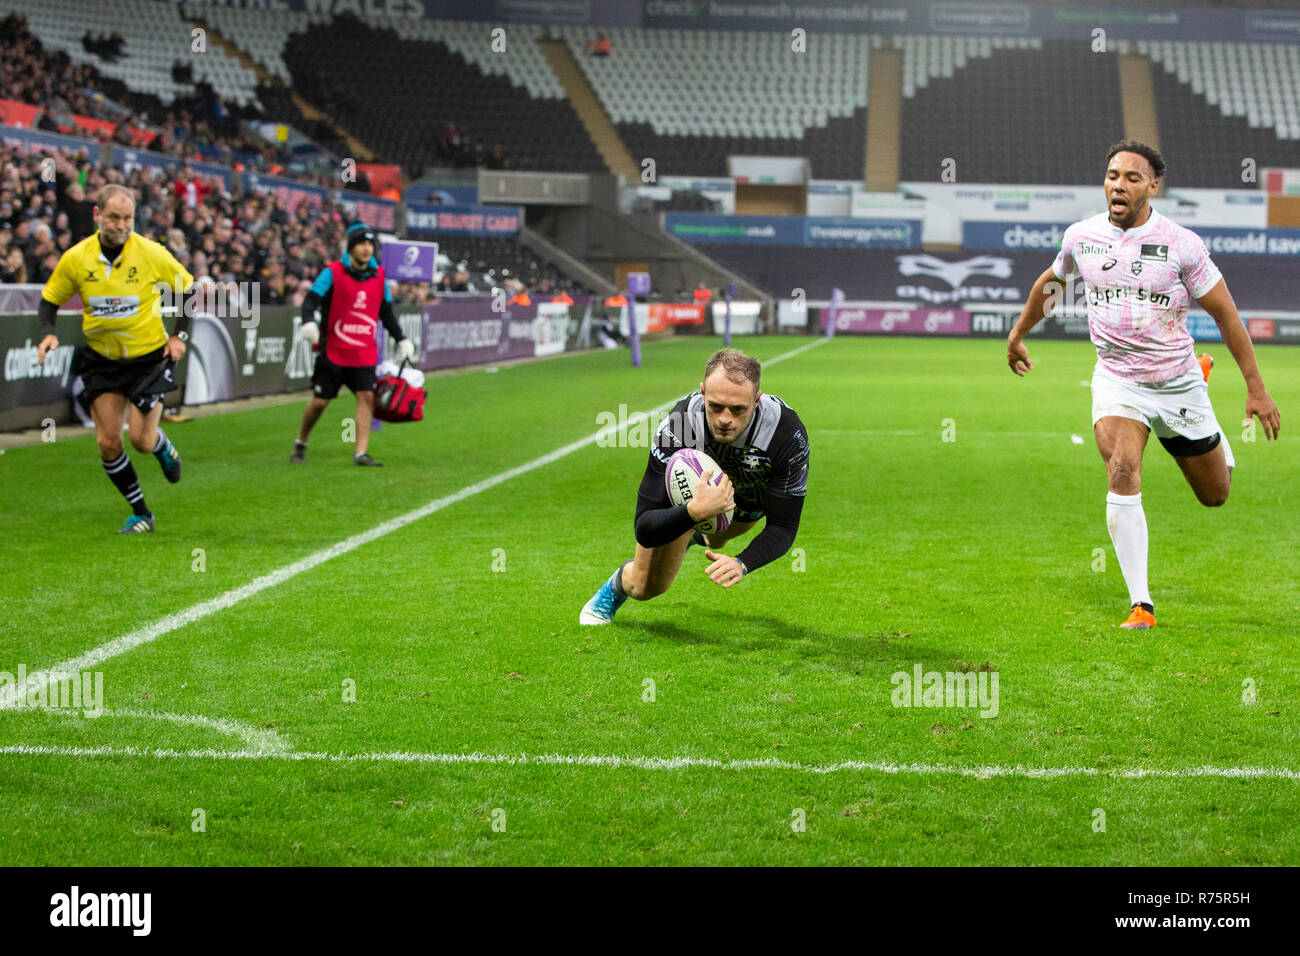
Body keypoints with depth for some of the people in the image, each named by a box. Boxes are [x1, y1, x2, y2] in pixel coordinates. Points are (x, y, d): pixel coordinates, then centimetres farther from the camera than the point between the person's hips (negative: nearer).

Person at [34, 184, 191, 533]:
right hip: (101, 359, 2)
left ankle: (164, 446, 30)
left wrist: (180, 335, -6)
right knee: (108, 442, -4)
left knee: (141, 439, -9)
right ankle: (141, 514, 14)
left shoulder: (151, 253, -14)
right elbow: (50, 299, 6)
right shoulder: (75, 259, -9)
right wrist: (48, 332, -12)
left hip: (149, 357, -2)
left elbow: (187, 288, 1)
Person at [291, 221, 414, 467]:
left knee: (367, 396, -9)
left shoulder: (379, 276, 7)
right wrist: (308, 322, -33)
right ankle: (301, 443, 24)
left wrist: (401, 339, 17)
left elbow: (387, 312, 19)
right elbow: (311, 299, -13)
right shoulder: (333, 272, -6)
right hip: (333, 351, -3)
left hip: (365, 352, 3)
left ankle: (361, 453, -7)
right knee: (320, 400, 2)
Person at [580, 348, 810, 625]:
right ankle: (618, 583, 37)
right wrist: (694, 511, -63)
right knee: (646, 588, 1)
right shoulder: (678, 425, -43)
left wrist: (742, 564, -54)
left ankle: (698, 537, 69)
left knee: (714, 541, 32)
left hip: (754, 495, 2)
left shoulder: (788, 434, -43)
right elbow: (645, 529, -42)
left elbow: (782, 526, -34)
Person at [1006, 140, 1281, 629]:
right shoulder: (1081, 236, -5)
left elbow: (1225, 313, -6)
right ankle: (1141, 604, -23)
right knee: (1122, 473, -26)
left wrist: (1256, 387, -6)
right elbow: (1051, 281, 17)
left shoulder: (1181, 244, -14)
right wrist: (1018, 333, 27)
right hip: (1116, 380, 1)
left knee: (1215, 494, 15)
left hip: (1177, 381, 0)